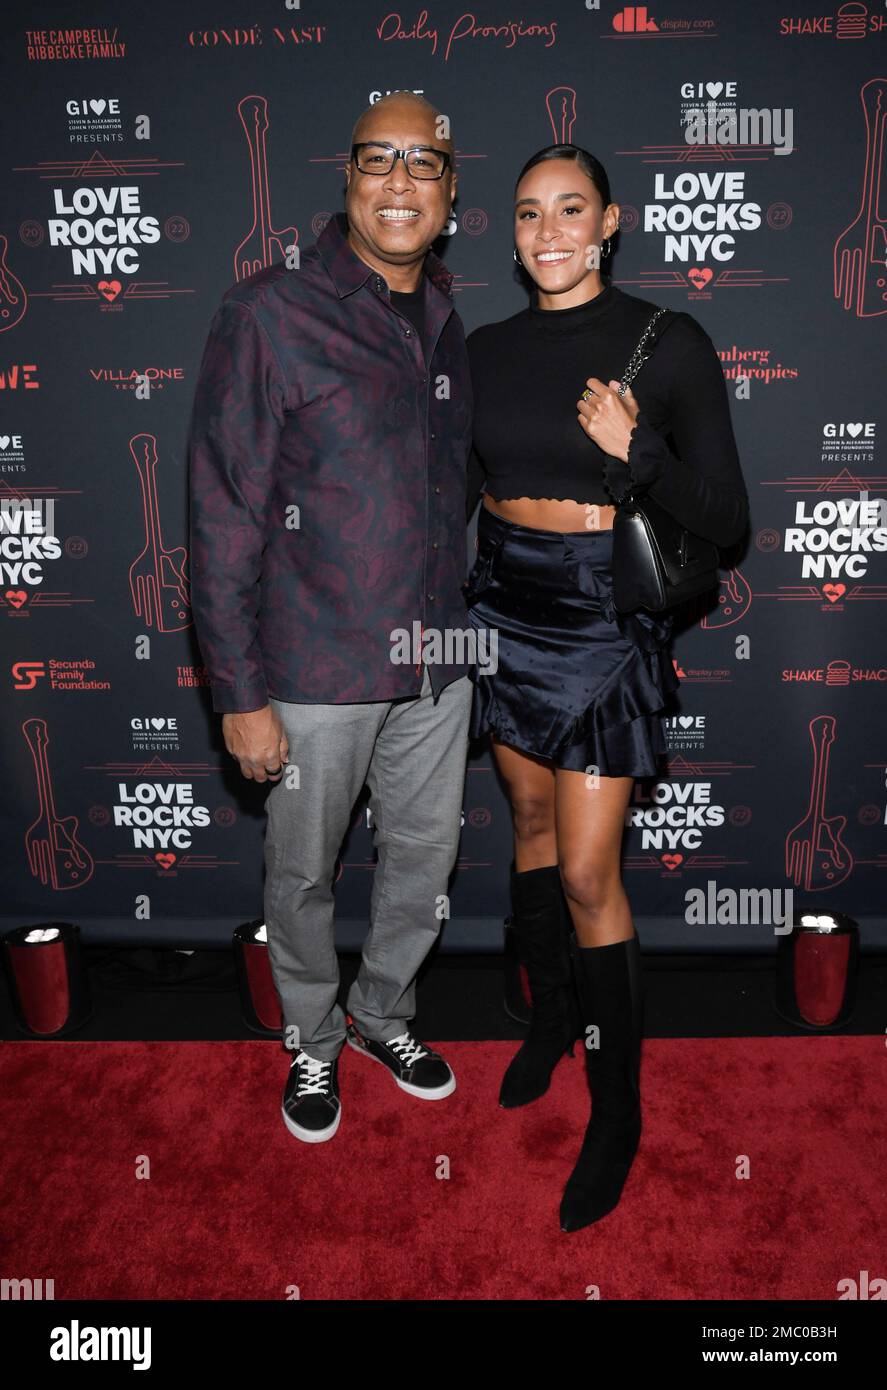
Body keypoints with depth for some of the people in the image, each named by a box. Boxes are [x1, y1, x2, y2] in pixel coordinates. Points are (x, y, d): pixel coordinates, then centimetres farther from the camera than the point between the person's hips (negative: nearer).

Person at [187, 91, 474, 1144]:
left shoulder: (446, 326, 8)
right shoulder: (270, 313, -11)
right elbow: (225, 515, -13)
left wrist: (459, 623, 15)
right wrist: (239, 691, -14)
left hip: (434, 662, 6)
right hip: (316, 670, -5)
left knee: (425, 855, 17)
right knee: (303, 873, 12)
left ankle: (382, 1011, 43)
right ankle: (313, 1042, 38)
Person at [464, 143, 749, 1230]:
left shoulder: (669, 345, -8)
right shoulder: (489, 348, 5)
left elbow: (724, 521, -8)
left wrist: (636, 452, -23)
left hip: (606, 619, -5)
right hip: (505, 608, 5)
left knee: (588, 872, -4)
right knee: (531, 819, 17)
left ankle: (617, 1110, 16)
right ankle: (551, 1017, 41)